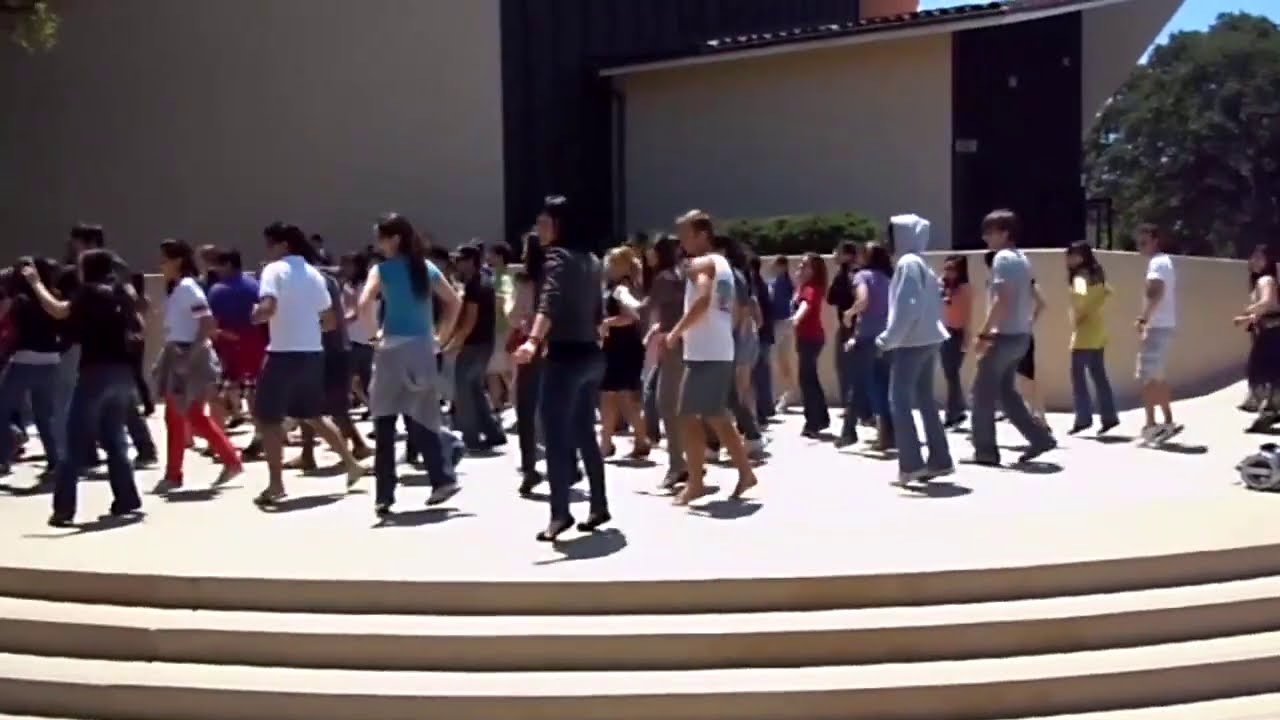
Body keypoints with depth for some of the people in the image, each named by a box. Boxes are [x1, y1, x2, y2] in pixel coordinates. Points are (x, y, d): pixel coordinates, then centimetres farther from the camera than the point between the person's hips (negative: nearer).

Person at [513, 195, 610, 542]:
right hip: (590, 356, 9)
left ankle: (560, 513, -10)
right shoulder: (590, 258, 16)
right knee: (584, 434, 15)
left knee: (556, 436, -8)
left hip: (565, 356, -9)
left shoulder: (558, 256, -10)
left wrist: (533, 340, -41)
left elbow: (550, 301, -28)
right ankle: (599, 506, 20)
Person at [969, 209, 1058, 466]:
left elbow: (1001, 300, -21)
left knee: (983, 392, -1)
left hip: (1004, 336, -9)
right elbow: (1032, 298, 19)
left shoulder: (1002, 258, -13)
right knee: (1005, 391, 16)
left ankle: (985, 450, 2)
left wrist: (983, 334, -20)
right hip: (1020, 336, 9)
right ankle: (1039, 438, 12)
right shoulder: (1022, 259, 15)